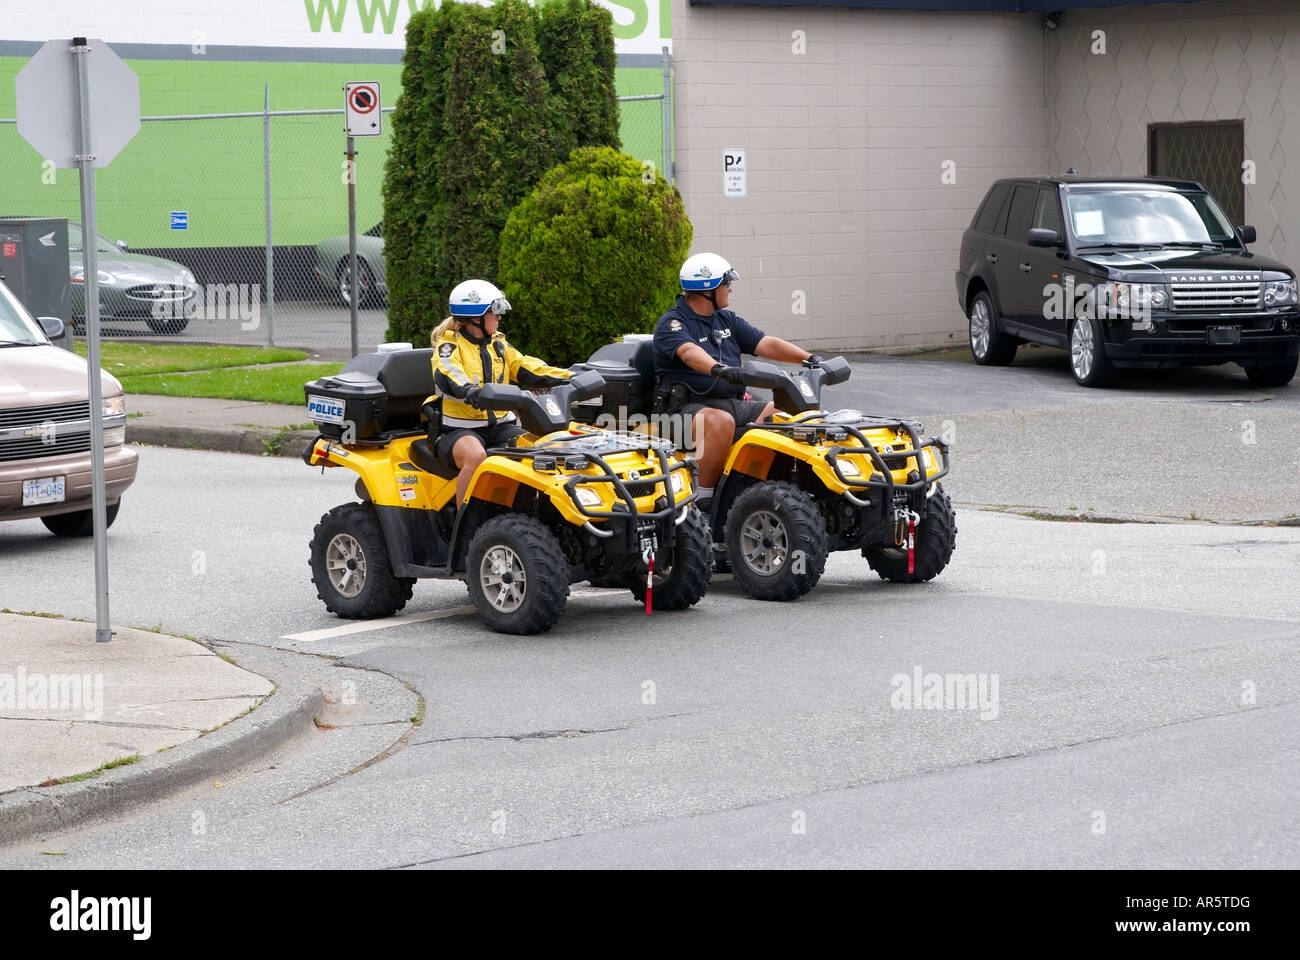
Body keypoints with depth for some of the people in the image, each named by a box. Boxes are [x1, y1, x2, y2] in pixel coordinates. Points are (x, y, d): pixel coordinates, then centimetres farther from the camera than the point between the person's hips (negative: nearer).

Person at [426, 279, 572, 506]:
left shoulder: (499, 345, 17)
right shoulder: (449, 346, -3)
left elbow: (526, 369, 12)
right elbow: (446, 374, -24)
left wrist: (569, 378, -2)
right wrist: (468, 390, -47)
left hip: (500, 426, 6)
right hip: (460, 428, -6)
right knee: (475, 455, -38)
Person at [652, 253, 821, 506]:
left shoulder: (726, 320, 18)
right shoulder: (671, 324, -6)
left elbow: (766, 345, 11)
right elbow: (689, 352, -27)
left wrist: (809, 358, -3)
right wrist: (718, 369, -47)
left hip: (733, 403, 7)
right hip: (689, 407, -7)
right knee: (721, 422, -39)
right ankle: (704, 500, -31)